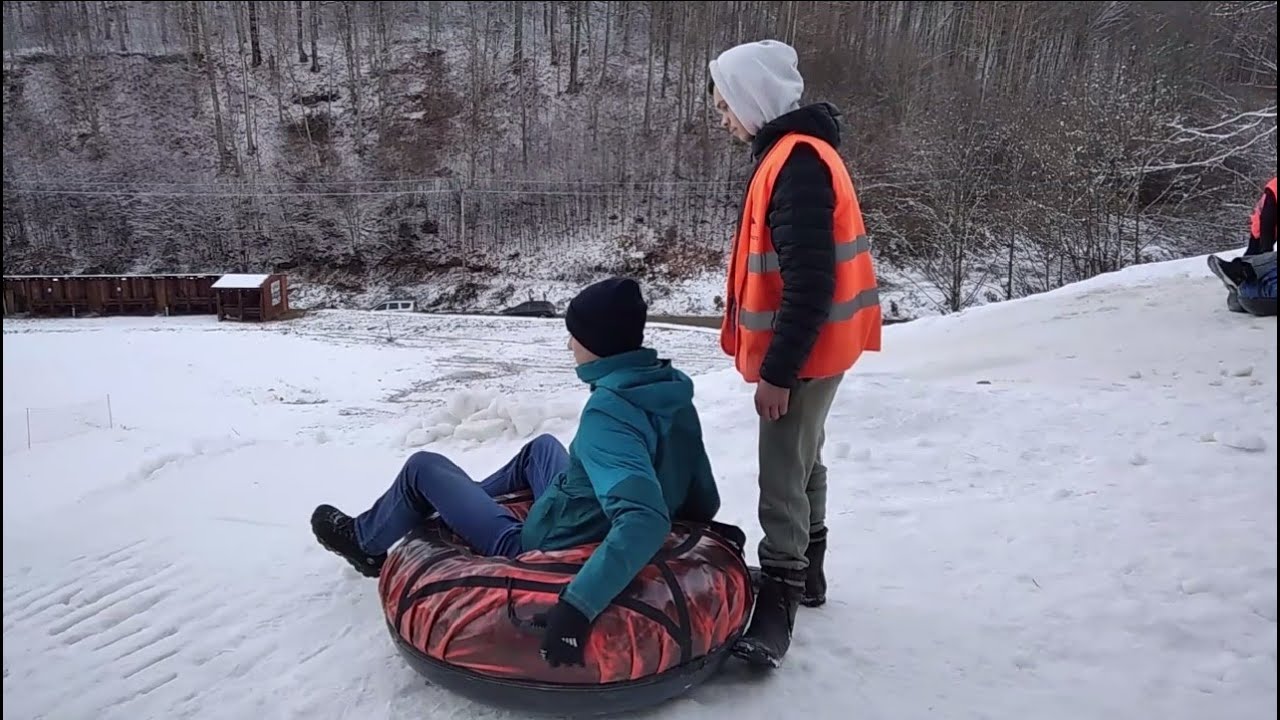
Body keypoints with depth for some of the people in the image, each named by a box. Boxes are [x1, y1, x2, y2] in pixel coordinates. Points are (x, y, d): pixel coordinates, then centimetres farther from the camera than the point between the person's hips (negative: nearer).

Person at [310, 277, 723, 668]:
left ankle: (365, 544, 38)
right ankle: (475, 499, 53)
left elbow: (643, 520, -45)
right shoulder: (675, 396, -8)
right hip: (598, 549, 7)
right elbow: (705, 504, 0)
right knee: (541, 447, 31)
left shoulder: (608, 413, -31)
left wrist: (578, 605, -46)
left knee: (425, 468, 10)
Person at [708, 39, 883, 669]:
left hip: (804, 352, -10)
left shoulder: (797, 161, -20)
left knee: (783, 476, -4)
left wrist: (777, 369, -22)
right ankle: (806, 571, 33)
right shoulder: (793, 152, 12)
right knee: (803, 461, 19)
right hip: (810, 346, 10)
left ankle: (780, 597, 7)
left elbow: (809, 281, -26)